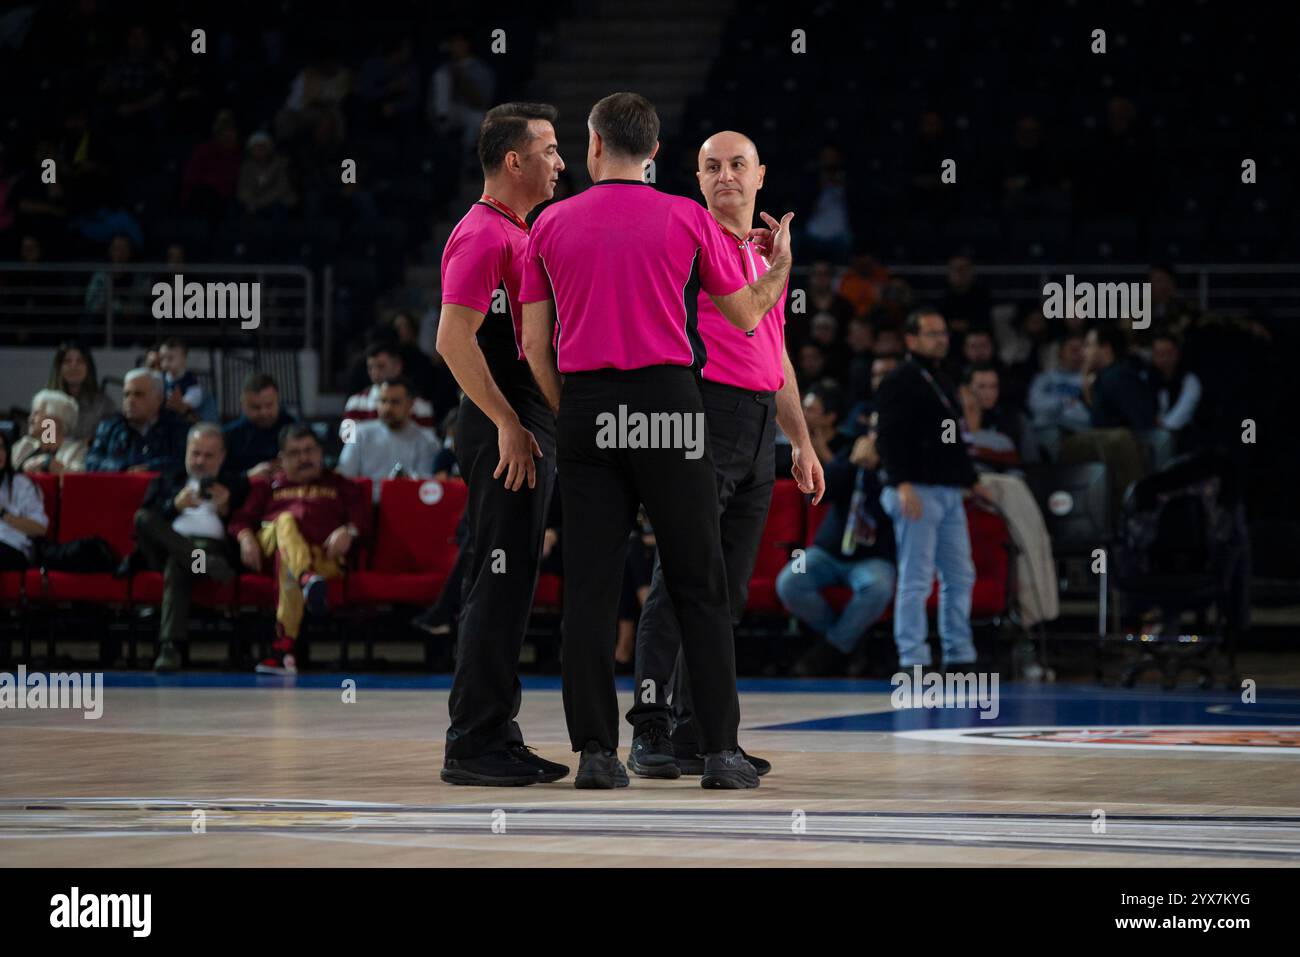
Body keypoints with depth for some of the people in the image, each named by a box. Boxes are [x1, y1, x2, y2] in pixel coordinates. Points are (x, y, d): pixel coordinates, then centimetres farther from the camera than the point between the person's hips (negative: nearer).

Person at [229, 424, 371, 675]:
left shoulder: (339, 485, 29)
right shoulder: (270, 485, 32)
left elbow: (362, 520, 13)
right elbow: (241, 519, 20)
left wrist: (347, 532, -10)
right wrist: (245, 538, -3)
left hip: (323, 556, -1)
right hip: (271, 544, 1)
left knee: (288, 569, -39)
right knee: (286, 521, -37)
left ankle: (284, 646, -52)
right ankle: (307, 579, -69)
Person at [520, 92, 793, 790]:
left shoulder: (552, 224, 6)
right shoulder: (687, 219, 1)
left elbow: (536, 344, 6)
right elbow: (746, 314, 10)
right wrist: (780, 263, 28)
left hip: (585, 408, 2)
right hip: (667, 404, -2)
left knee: (590, 588, 2)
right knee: (699, 587, 2)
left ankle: (595, 751, -1)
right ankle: (720, 750, -1)